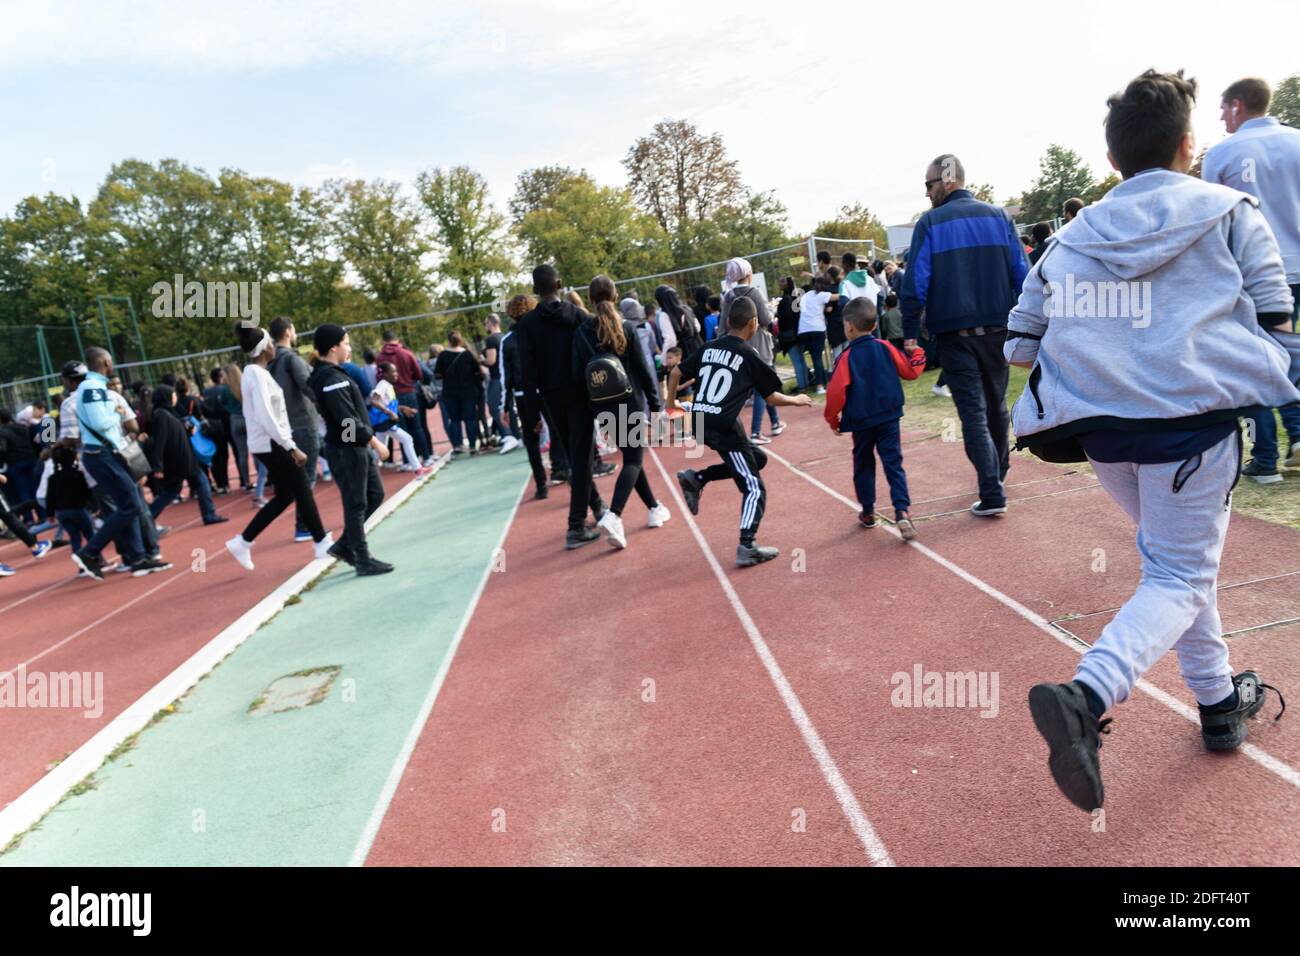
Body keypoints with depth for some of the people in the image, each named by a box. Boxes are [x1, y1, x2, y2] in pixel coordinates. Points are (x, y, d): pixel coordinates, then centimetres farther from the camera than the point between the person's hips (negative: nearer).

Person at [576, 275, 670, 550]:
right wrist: (655, 403, 2)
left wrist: (593, 402, 9)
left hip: (604, 407, 4)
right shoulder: (626, 328, -7)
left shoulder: (581, 332, -2)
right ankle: (613, 516, -22)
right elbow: (642, 369, -6)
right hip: (631, 403, -3)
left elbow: (578, 373, -2)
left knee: (631, 456, 19)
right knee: (633, 460, -1)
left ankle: (655, 509, 28)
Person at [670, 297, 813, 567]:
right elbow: (773, 397, 3)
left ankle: (696, 479, 17)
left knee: (757, 458, 25)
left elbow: (676, 373, 16)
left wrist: (671, 403, 30)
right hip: (723, 426, -7)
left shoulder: (709, 349, 11)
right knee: (754, 489, 1)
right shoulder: (749, 357, -4)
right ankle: (747, 547, -9)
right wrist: (796, 400, 22)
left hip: (700, 421, 7)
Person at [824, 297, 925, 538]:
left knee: (863, 466, 15)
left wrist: (832, 418, -1)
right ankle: (902, 511, -14)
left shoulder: (846, 357, -11)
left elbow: (836, 392, -16)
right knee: (894, 464, 2)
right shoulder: (885, 348, -2)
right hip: (889, 418, 2)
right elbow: (910, 371, 5)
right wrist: (918, 353, 24)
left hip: (860, 422, -2)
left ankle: (868, 513, 23)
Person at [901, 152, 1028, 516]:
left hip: (955, 333, -4)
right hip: (997, 330, 4)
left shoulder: (930, 223, -3)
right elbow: (1022, 274, 5)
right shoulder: (998, 216, 7)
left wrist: (910, 333, -5)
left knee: (973, 412, -2)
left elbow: (915, 282, -9)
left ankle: (992, 494, -7)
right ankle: (999, 469, 39)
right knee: (996, 404, 21)